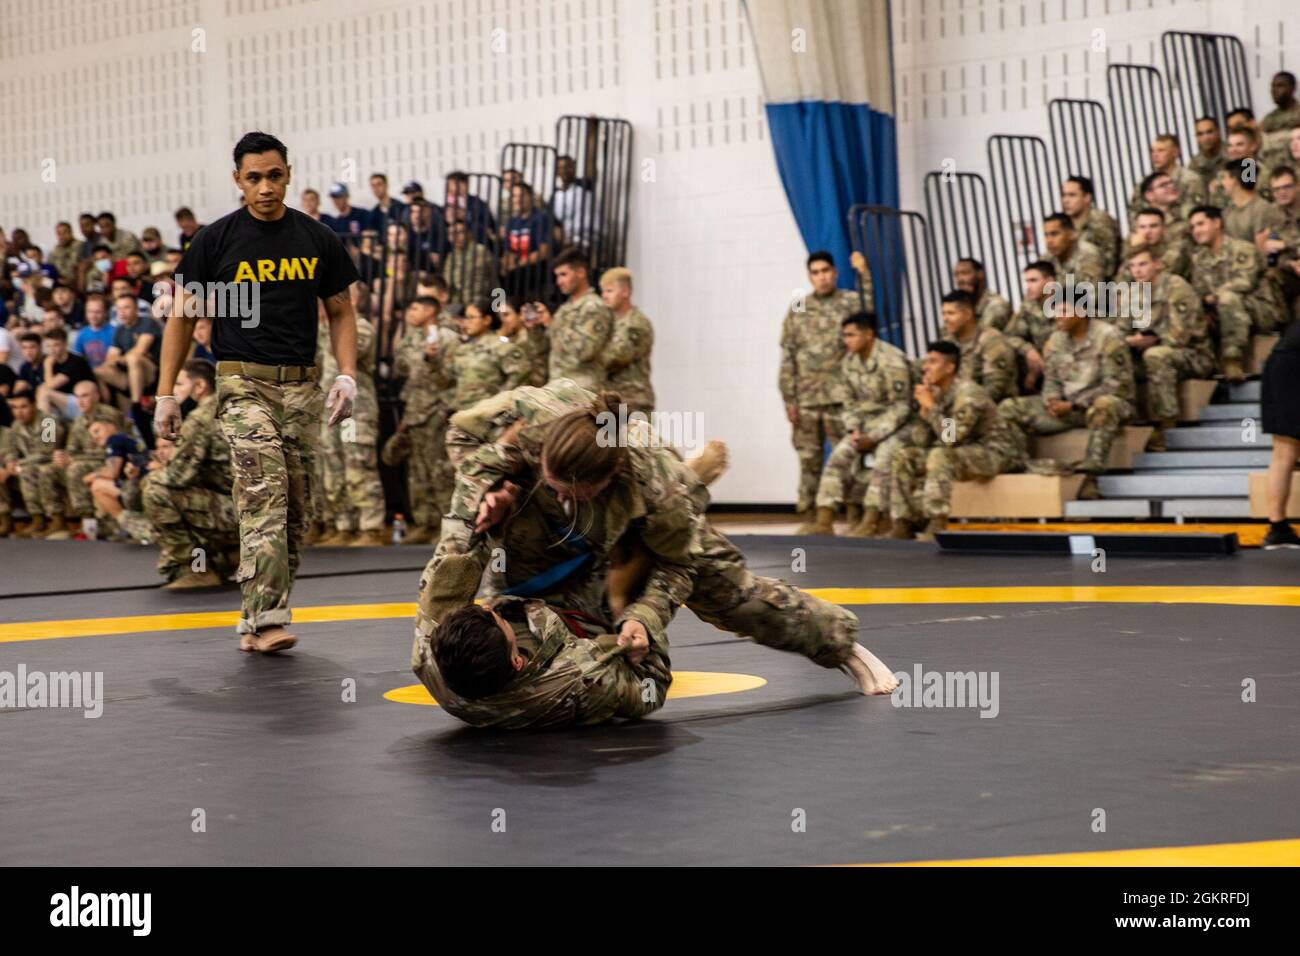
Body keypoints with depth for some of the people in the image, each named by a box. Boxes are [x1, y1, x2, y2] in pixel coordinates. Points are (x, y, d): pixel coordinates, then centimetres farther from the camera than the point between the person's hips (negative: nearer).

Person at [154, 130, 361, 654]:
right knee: (265, 494, -19)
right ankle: (266, 618, -23)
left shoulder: (317, 240, 8)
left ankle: (255, 622, 17)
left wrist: (347, 375, -1)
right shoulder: (216, 240, 0)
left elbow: (340, 311, 15)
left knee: (294, 510, 6)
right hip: (243, 382, -4)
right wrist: (166, 395, 0)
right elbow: (182, 317, 5)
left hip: (302, 388, 4)